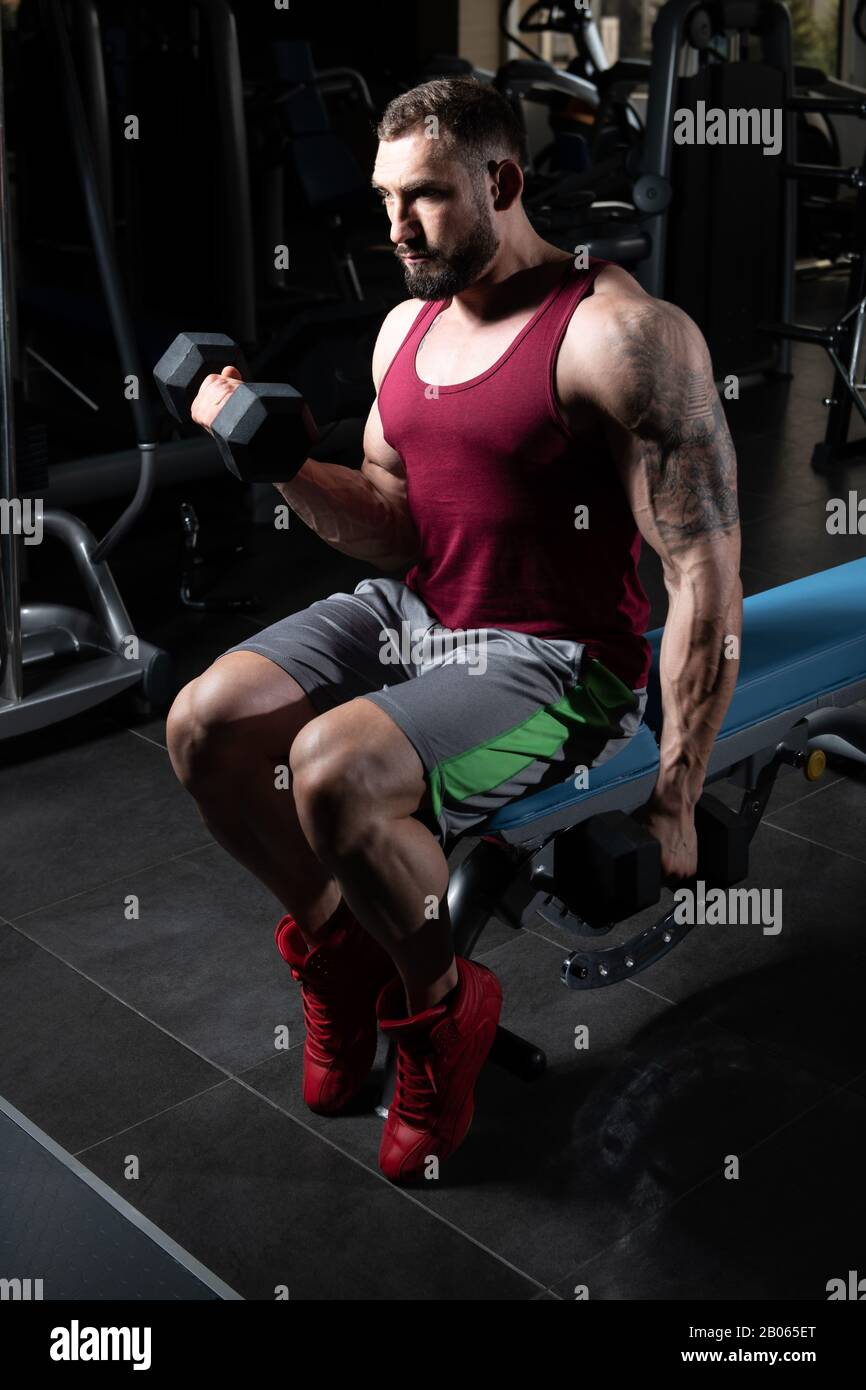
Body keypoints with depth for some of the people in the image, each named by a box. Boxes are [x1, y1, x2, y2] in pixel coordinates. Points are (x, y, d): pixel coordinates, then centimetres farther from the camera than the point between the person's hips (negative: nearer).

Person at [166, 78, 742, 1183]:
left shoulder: (623, 336, -18)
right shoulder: (408, 325, 7)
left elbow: (707, 580, -18)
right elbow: (395, 535, 9)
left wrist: (675, 805, -17)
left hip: (553, 659, -7)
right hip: (411, 612, 8)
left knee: (335, 766, -31)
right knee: (203, 725, -11)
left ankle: (441, 1007, -1)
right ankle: (336, 946, 14)